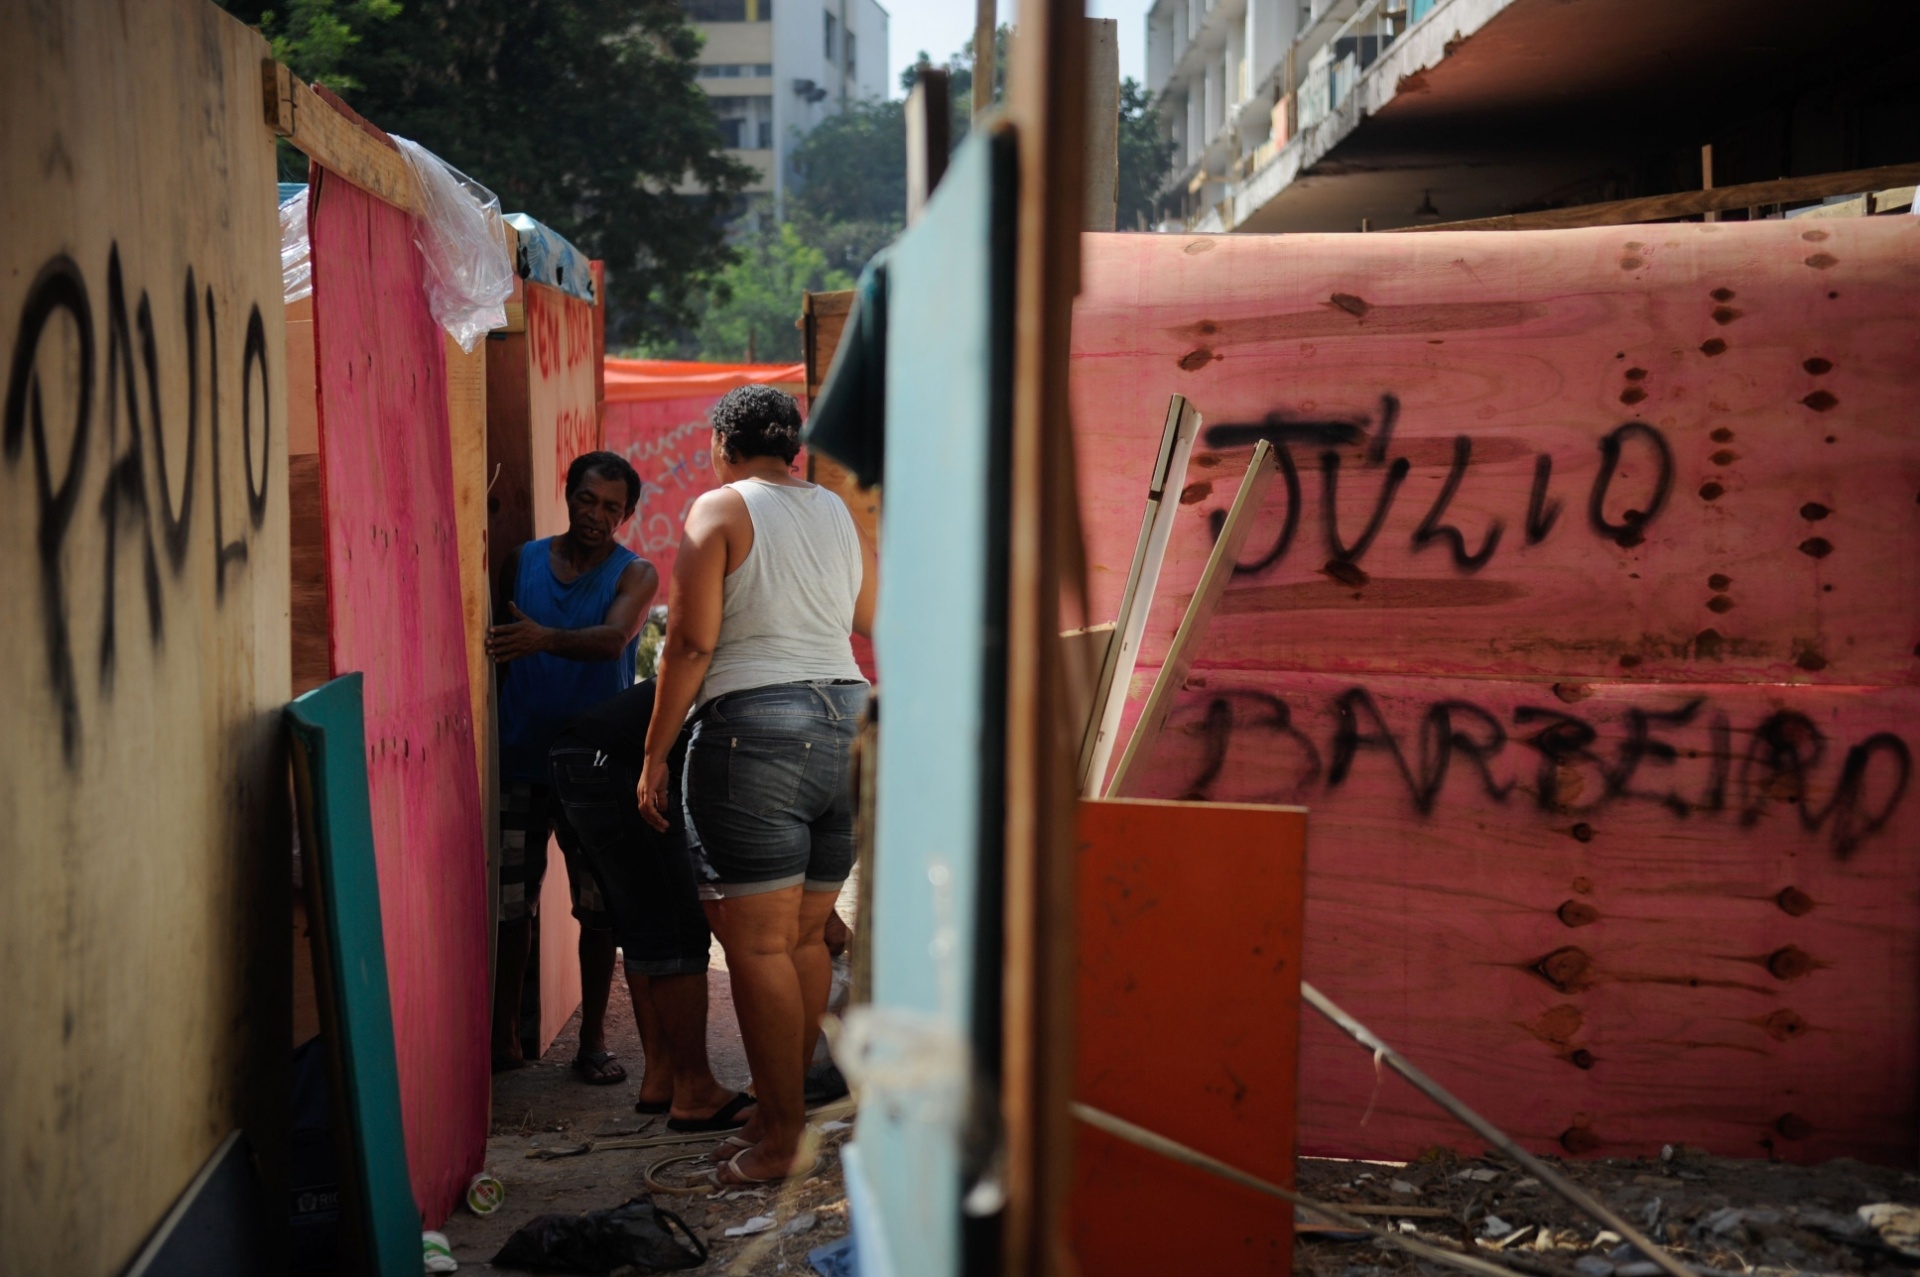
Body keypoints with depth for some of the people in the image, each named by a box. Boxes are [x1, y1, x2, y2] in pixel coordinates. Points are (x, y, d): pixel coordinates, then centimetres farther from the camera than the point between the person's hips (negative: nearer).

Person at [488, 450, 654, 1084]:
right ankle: (502, 1035, 14)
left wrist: (544, 639, -40)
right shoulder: (521, 561, 9)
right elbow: (493, 642, 14)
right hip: (521, 760, 2)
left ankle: (593, 1040, 13)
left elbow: (614, 639, -21)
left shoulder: (635, 574, -1)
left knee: (598, 906, 2)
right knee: (508, 902, 1)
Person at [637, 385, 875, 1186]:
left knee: (757, 946, -3)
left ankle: (781, 1139, 0)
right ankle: (782, 1113, 19)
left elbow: (691, 644, -10)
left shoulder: (720, 509, -3)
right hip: (847, 721, 7)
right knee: (805, 937, 12)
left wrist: (656, 754, -4)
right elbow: (869, 622, 27)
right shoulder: (839, 513, 14)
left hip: (754, 729, -7)